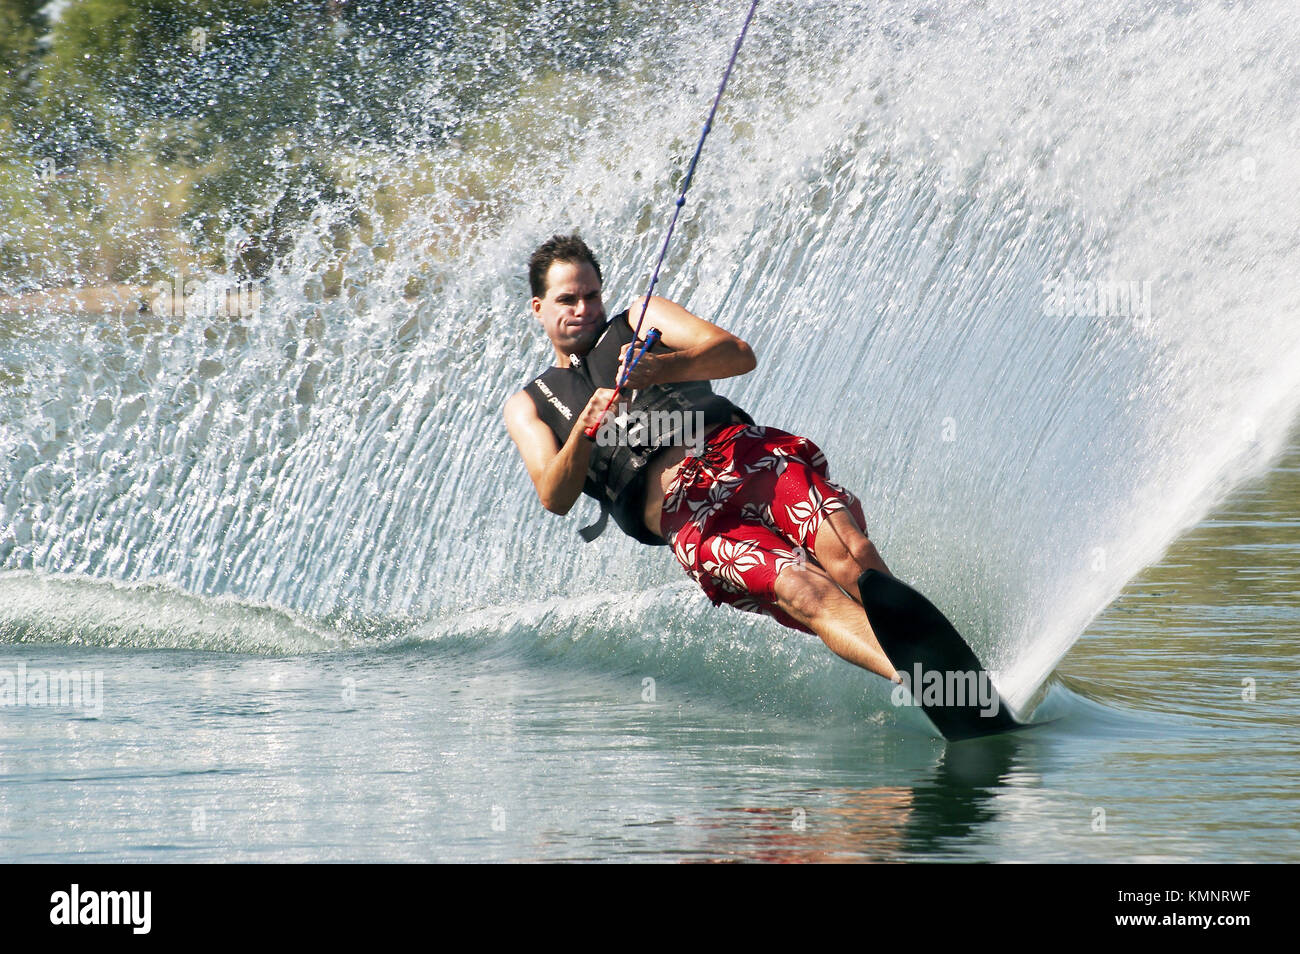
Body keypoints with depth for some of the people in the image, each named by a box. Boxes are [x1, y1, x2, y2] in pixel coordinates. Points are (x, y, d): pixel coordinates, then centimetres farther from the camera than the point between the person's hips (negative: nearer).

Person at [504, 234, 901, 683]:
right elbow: (555, 499, 7)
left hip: (745, 455, 3)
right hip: (678, 511, -3)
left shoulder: (642, 318, 26)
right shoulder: (528, 406, 25)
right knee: (800, 588, -30)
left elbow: (739, 355, 8)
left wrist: (663, 368, -12)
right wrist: (583, 431, -14)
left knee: (850, 553, -30)